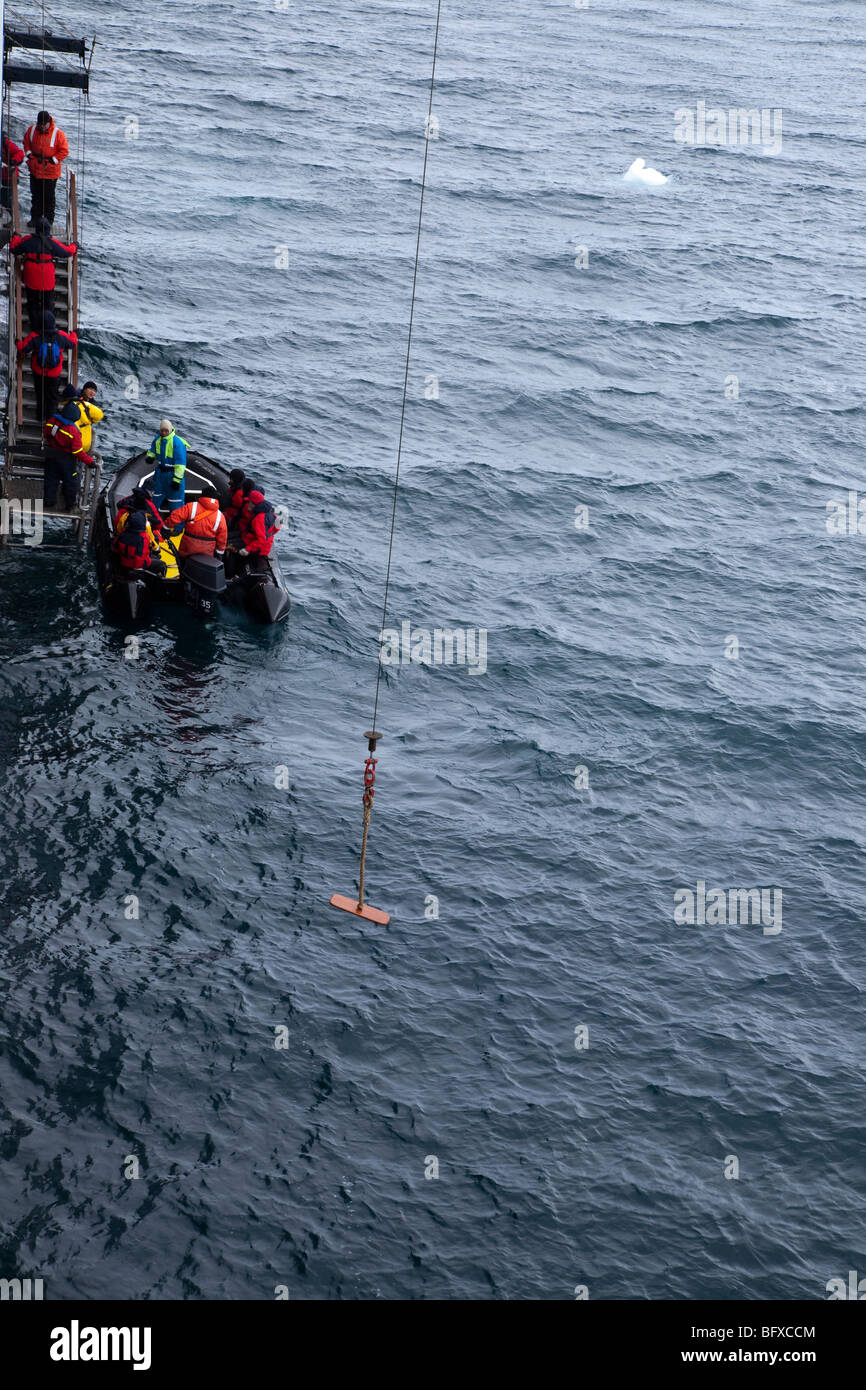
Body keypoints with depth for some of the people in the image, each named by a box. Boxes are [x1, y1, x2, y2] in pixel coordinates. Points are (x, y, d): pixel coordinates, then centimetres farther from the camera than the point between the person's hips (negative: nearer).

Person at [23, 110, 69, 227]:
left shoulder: (58, 134, -15)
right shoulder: (31, 130, -2)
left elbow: (64, 151, -9)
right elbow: (26, 142, 16)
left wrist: (52, 160, -13)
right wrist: (29, 155, 3)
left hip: (50, 172, -4)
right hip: (35, 170, 4)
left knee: (49, 197, 3)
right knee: (36, 195, 13)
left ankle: (48, 220, 13)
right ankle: (35, 218, 24)